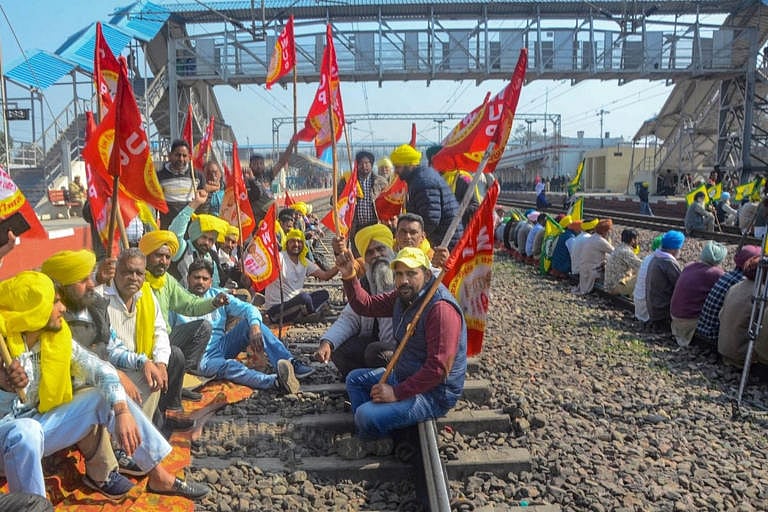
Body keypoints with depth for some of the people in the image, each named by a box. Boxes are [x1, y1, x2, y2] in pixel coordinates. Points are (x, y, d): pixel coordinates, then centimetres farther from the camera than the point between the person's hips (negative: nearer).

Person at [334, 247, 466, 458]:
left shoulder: (441, 308, -28)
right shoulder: (404, 295, 1)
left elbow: (439, 368, -31)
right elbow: (366, 305, 8)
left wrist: (397, 393, -26)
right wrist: (349, 276, -9)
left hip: (433, 393, -10)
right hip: (404, 376, 10)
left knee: (366, 415, -24)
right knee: (355, 379, 21)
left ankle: (366, 441, 12)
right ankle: (376, 436, 6)